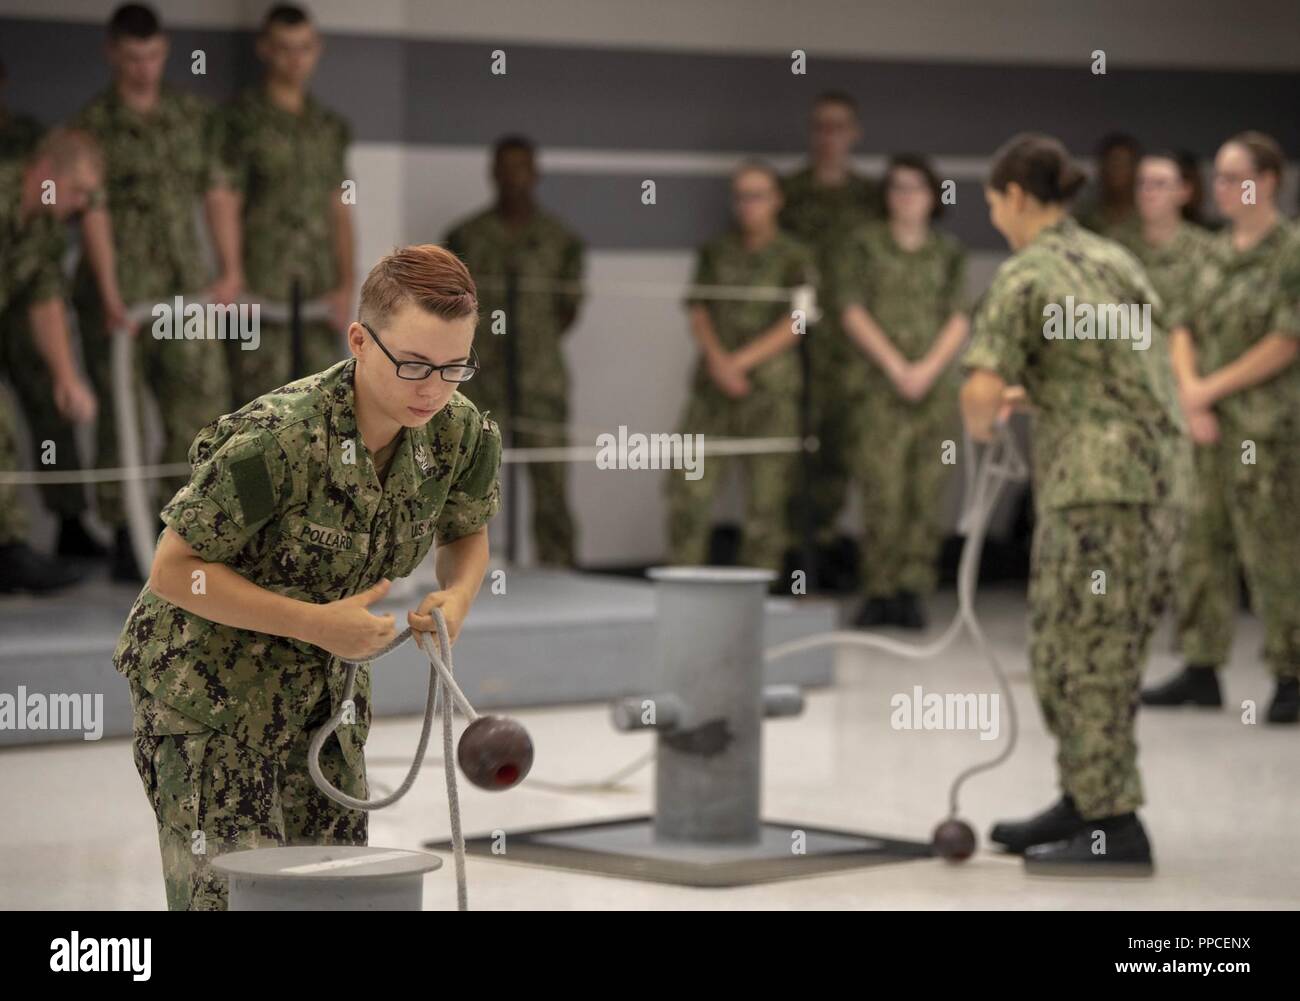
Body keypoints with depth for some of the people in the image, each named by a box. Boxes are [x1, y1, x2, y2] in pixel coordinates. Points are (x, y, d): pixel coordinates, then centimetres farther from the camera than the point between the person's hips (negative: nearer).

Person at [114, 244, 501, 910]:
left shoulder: (462, 435, -11)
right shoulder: (277, 438, -30)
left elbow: (467, 532, 11)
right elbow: (173, 570, -22)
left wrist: (458, 595, -12)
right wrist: (316, 622, -26)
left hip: (324, 683, 6)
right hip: (206, 681, -6)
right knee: (235, 891, -11)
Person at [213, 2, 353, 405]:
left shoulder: (330, 127, 15)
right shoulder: (242, 120, -2)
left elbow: (340, 210, 16)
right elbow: (225, 209, -5)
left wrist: (346, 284, 7)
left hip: (321, 288, 5)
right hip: (262, 285, -5)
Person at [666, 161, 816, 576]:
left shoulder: (794, 257, 3)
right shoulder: (715, 253, 13)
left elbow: (795, 324, -6)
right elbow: (698, 314, 7)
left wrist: (741, 361, -12)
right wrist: (718, 360, -10)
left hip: (770, 389, -3)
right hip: (713, 386, 3)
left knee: (765, 499, -3)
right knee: (688, 488, -3)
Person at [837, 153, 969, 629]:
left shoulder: (948, 252, 12)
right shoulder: (865, 245, 7)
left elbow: (958, 320, 7)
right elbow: (854, 312, 1)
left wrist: (928, 368, -8)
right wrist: (896, 365, -8)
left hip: (935, 385, 2)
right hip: (882, 387, -2)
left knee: (927, 492, -3)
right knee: (883, 492, -9)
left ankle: (912, 591, 2)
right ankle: (879, 592, -1)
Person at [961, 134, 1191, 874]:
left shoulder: (1026, 276, -8)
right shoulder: (1114, 259, 16)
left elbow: (982, 390, -17)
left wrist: (982, 424, 6)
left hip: (1101, 482, -8)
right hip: (1162, 472, 8)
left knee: (1088, 652, -4)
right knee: (1079, 646, 16)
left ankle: (1114, 827, -5)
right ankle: (1086, 802, 22)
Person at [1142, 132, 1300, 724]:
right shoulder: (1218, 251, 12)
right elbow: (1185, 326, 12)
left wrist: (1209, 389, -11)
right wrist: (1190, 393, -5)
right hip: (1212, 427, 7)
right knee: (1204, 546, 10)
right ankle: (1201, 670, 18)